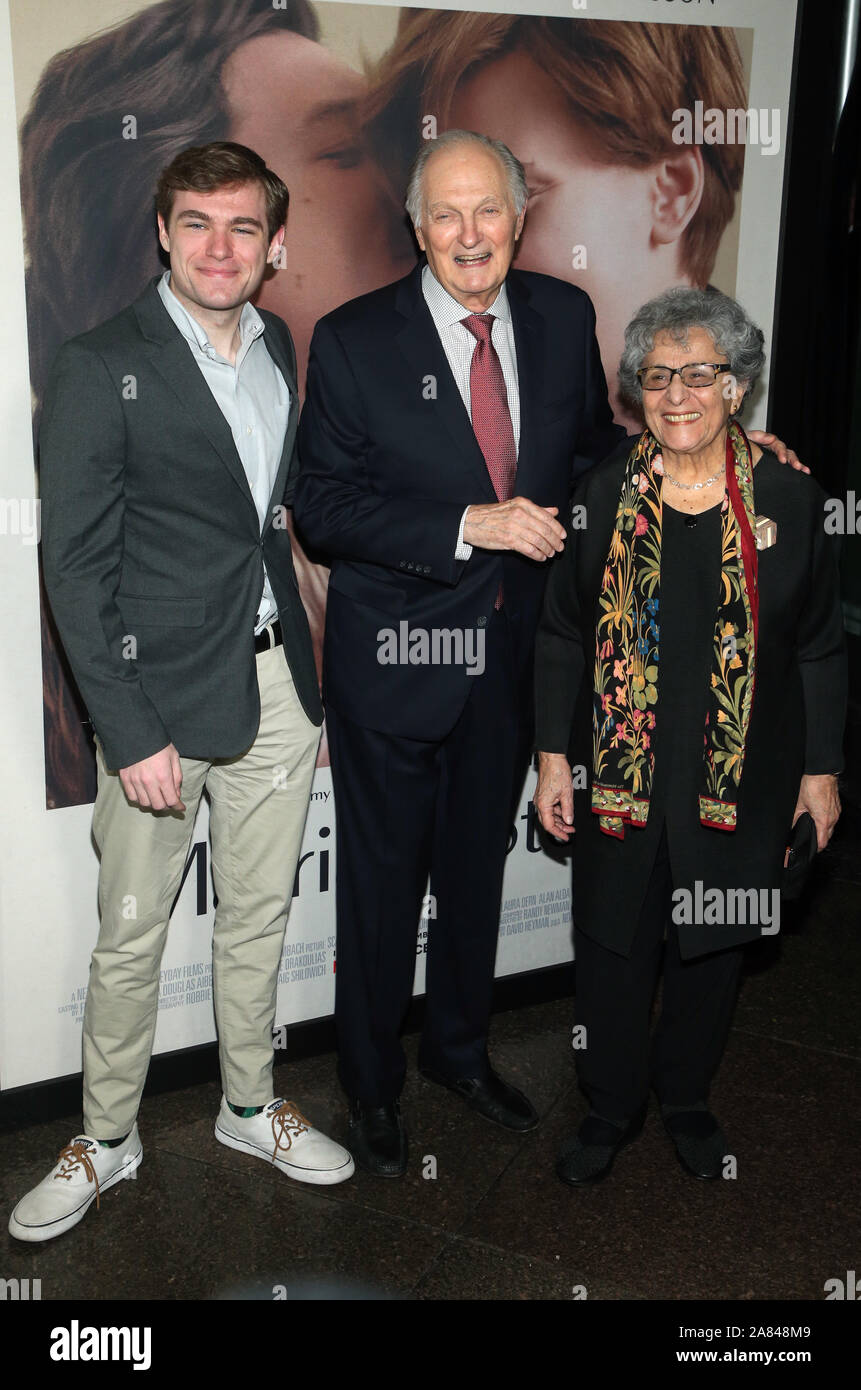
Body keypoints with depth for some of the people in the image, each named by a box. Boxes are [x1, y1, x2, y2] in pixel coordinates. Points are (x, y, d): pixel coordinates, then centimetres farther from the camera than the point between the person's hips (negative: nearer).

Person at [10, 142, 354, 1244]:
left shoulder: (279, 348, 8)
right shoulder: (100, 368, -11)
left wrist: (308, 676, 9)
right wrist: (129, 733, -16)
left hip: (277, 683, 5)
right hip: (161, 695, -5)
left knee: (258, 916, 17)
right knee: (131, 935, 7)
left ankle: (251, 1107, 36)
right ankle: (107, 1137, 28)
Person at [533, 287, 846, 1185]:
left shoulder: (788, 498, -4)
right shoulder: (605, 494, -2)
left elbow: (819, 647, 2)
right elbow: (561, 635, 3)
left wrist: (821, 769, 2)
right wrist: (553, 755, -1)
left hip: (738, 779, 0)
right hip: (617, 774, 0)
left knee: (713, 945, 14)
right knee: (612, 944, 9)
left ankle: (687, 1099, 39)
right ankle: (612, 1106, 32)